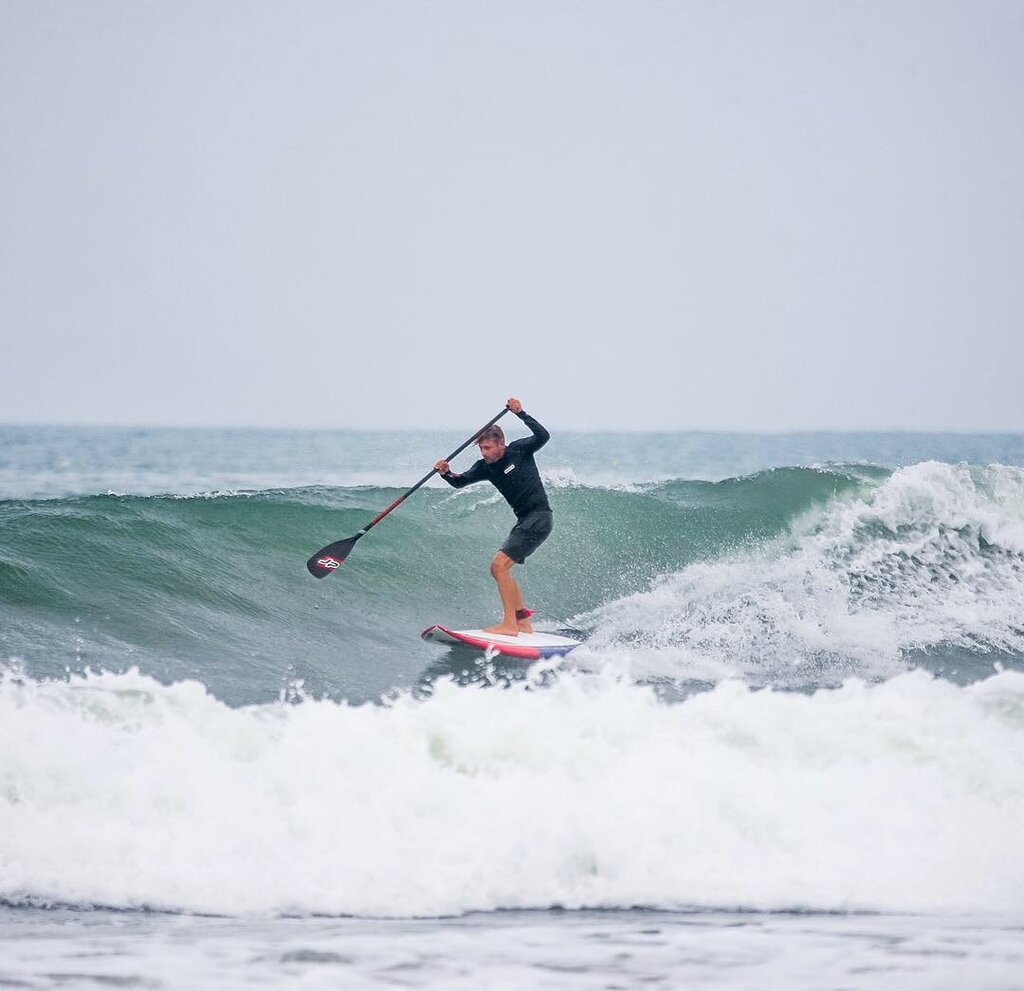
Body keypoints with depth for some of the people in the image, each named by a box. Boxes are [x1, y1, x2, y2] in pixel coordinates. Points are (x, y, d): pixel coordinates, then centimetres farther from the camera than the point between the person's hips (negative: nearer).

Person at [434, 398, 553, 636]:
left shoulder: (519, 450, -8)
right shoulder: (485, 467, 8)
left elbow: (543, 436, -23)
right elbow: (459, 482, -3)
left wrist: (521, 414, -26)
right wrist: (446, 473, -23)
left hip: (540, 517, -9)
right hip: (524, 521, 9)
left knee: (499, 565, -16)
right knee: (502, 570, 14)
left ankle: (509, 624, -17)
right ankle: (523, 623, 22)